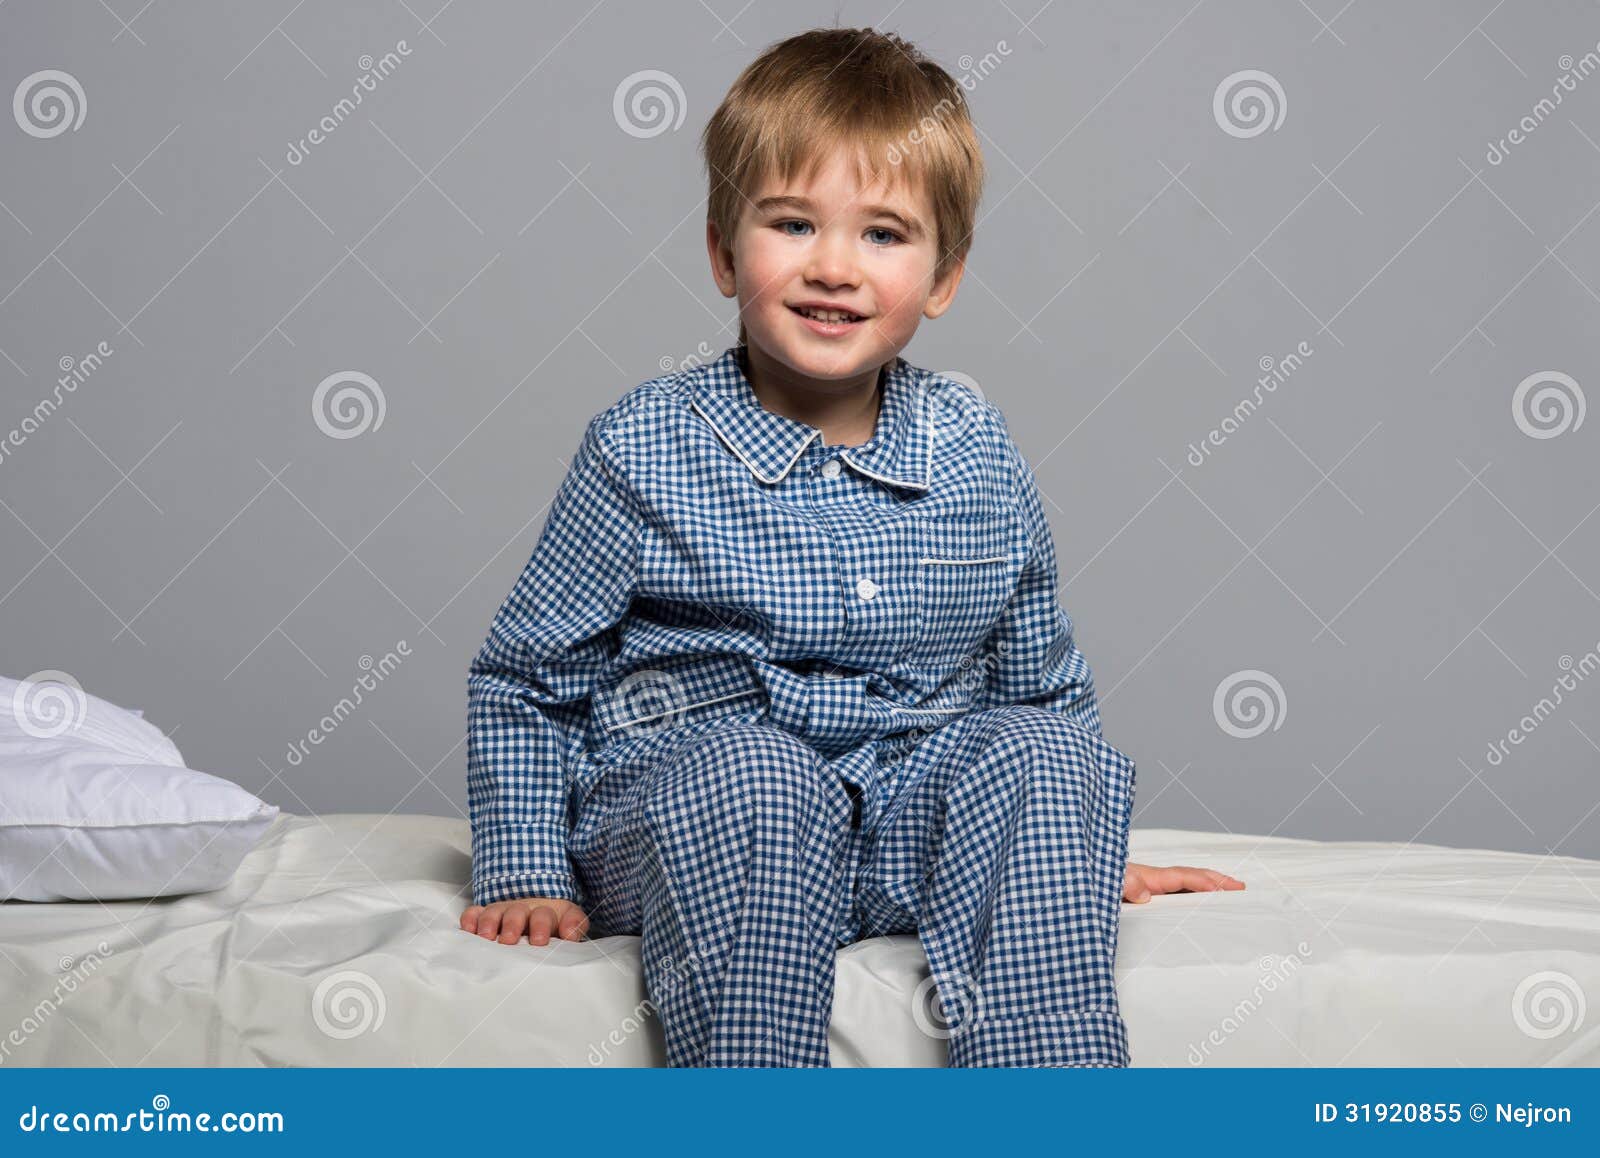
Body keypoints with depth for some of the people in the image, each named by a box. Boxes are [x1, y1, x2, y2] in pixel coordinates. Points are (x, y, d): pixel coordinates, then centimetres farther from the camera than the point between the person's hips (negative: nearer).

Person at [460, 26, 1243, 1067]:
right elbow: (525, 683, 4)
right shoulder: (643, 453, -4)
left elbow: (1043, 686, 21)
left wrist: (1088, 854, 18)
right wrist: (528, 879, -1)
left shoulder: (981, 459, 6)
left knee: (1049, 751, -24)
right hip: (684, 826, -3)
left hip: (918, 817, 3)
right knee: (753, 773, -35)